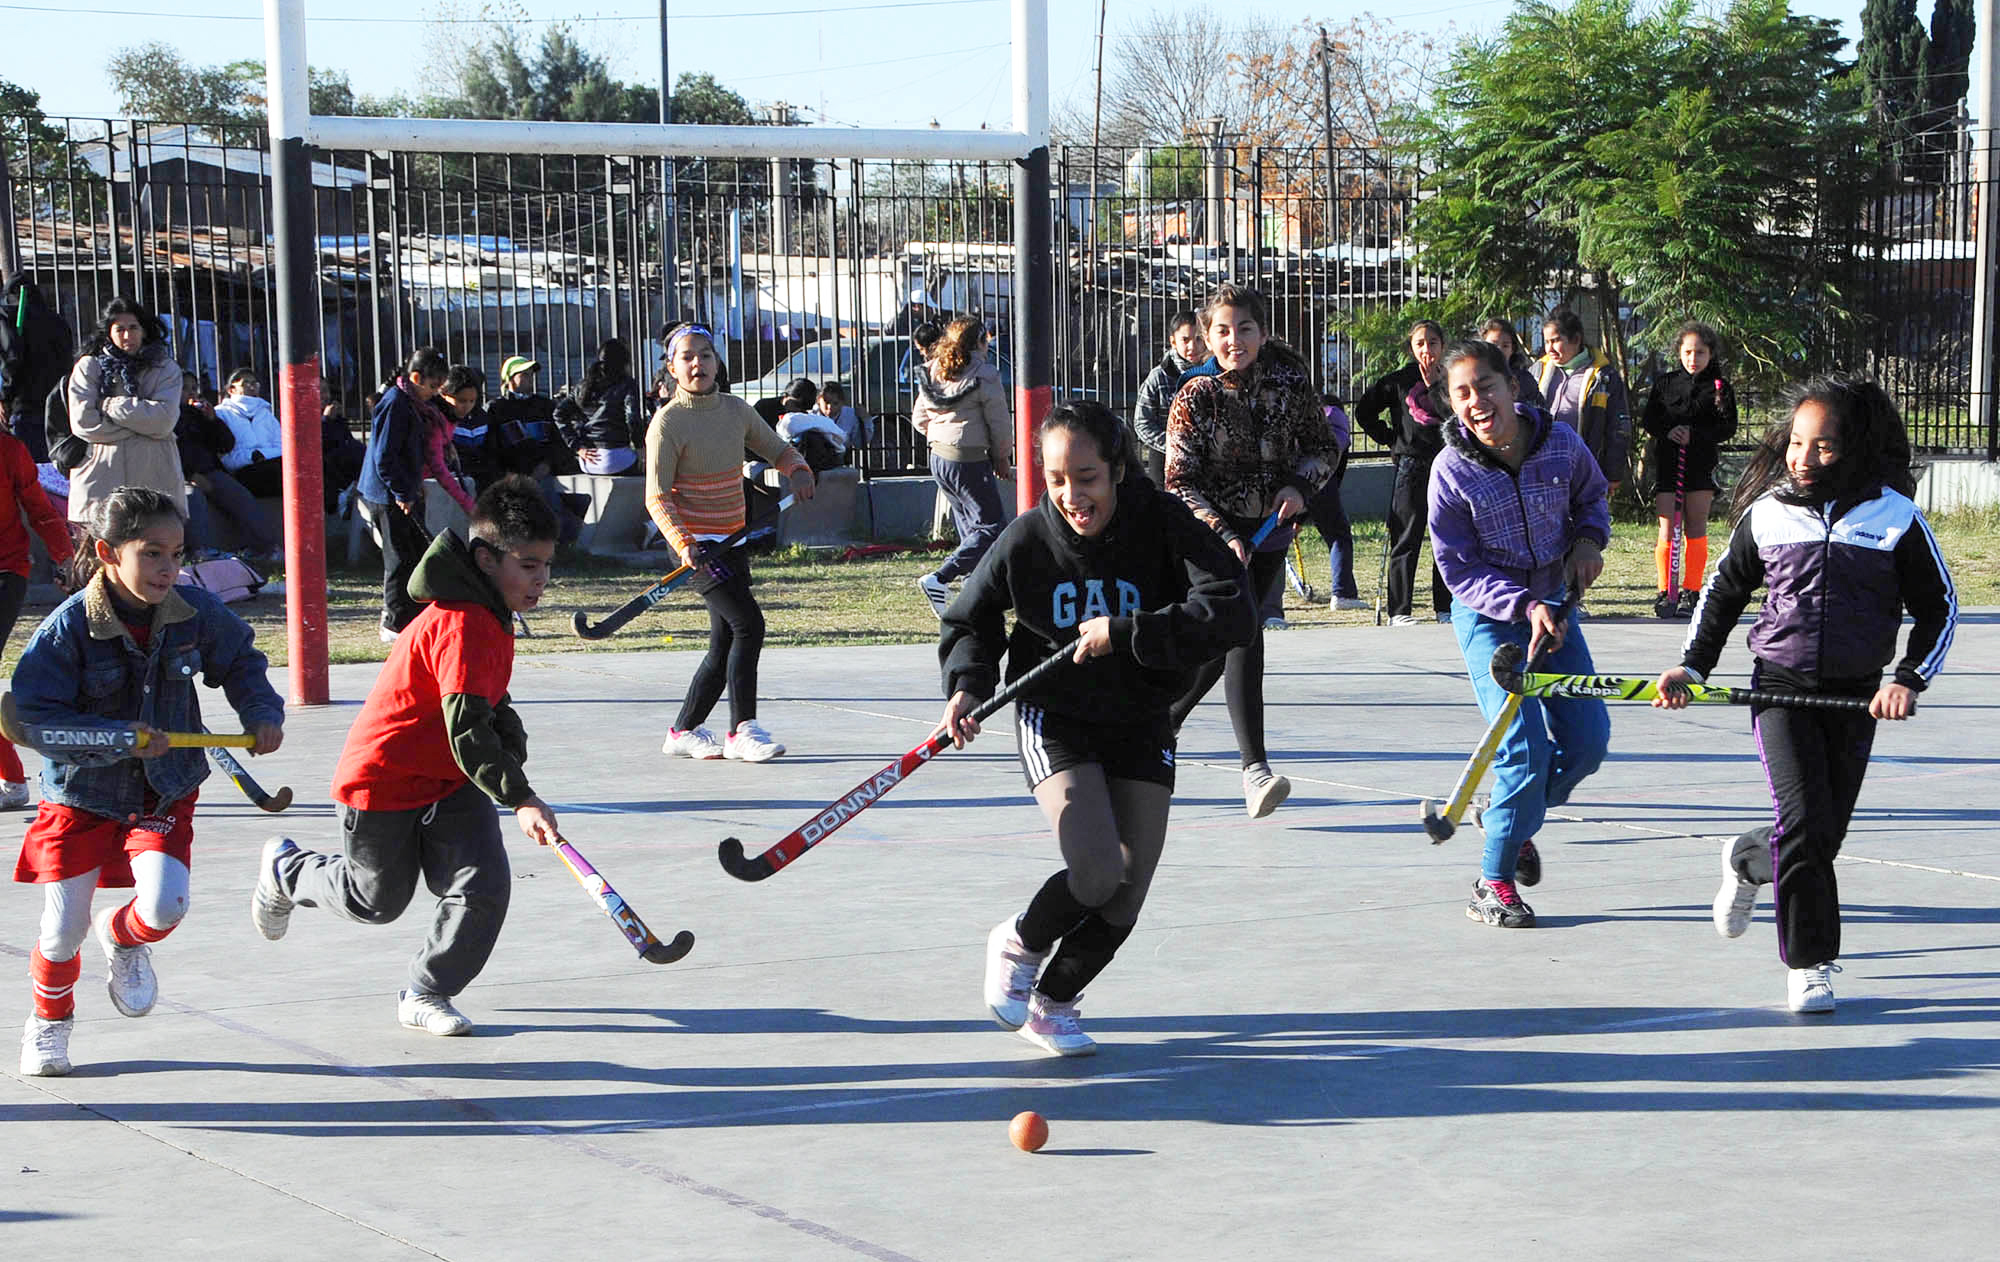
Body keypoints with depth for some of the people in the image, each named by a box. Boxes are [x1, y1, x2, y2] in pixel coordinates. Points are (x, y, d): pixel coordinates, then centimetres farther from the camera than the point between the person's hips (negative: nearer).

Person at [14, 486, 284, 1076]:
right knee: (63, 929, 1)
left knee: (164, 906, -18)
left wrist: (263, 714, -5)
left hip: (165, 793, 2)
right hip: (80, 797, -2)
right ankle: (49, 1021, 34)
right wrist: (117, 739, -29)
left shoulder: (196, 612, -10)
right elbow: (33, 717, -20)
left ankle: (122, 936, 21)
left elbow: (241, 660, 11)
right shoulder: (69, 627, -21)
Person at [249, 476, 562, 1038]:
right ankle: (286, 870, 41)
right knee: (377, 899, 12)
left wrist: (513, 761, 0)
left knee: (485, 886, -8)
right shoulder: (461, 624, -29)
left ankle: (426, 993, 11)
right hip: (383, 779, -8)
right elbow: (466, 729, -35)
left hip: (453, 782, 8)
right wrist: (519, 799, -40)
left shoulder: (492, 618, 2)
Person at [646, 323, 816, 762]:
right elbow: (657, 497, -14)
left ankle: (684, 732, 21)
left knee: (725, 646, 9)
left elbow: (777, 449, 17)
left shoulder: (736, 410, 5)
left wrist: (798, 470, -7)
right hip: (698, 544, -7)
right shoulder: (668, 422, -12)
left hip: (733, 540, 7)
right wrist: (683, 544, -29)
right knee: (749, 624, -18)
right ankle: (743, 730, -12)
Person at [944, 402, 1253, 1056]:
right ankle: (1019, 942, 13)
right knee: (1097, 872, -19)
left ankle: (1052, 1001, 25)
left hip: (1141, 725, 2)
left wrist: (1123, 634, -30)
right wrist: (967, 687, -13)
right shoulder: (1028, 537, -12)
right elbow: (970, 620, 6)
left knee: (1127, 892, 0)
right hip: (1055, 719, -2)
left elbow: (1231, 616, -27)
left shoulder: (1164, 524, -16)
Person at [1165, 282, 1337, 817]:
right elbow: (1181, 483, -15)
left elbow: (1323, 445, 8)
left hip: (1269, 531, 4)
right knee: (1244, 632, -22)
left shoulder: (1291, 382, -5)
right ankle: (1254, 769, -27)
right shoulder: (1195, 398, -13)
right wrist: (1223, 536, -27)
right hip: (1213, 533, -4)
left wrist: (1300, 484, -12)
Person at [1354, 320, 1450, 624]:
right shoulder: (1400, 380, 4)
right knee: (1406, 540, -3)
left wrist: (1434, 385, -11)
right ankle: (1399, 610, 0)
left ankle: (1445, 606, 14)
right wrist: (1390, 439, 5)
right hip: (1411, 465, -2)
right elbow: (1364, 409, 8)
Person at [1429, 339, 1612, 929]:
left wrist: (1589, 538, -8)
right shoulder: (1452, 471, -19)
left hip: (1554, 602, 4)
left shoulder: (1561, 443, -11)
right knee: (1526, 747, -16)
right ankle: (1494, 881, -1)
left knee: (1587, 740, 1)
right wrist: (1525, 607, -26)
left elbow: (1591, 496, 12)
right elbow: (1459, 570, -15)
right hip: (1487, 616, -4)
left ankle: (1512, 818, 29)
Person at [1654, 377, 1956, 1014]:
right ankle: (1809, 966, -2)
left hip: (1856, 697, 1)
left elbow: (1939, 606, 4)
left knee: (1826, 835, 5)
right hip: (1781, 687, -1)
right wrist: (1691, 666, 6)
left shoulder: (1895, 517, -5)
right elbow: (1724, 590, 14)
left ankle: (1747, 859, 38)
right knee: (1804, 823, -15)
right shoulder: (1766, 513, -1)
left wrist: (1907, 680, -7)